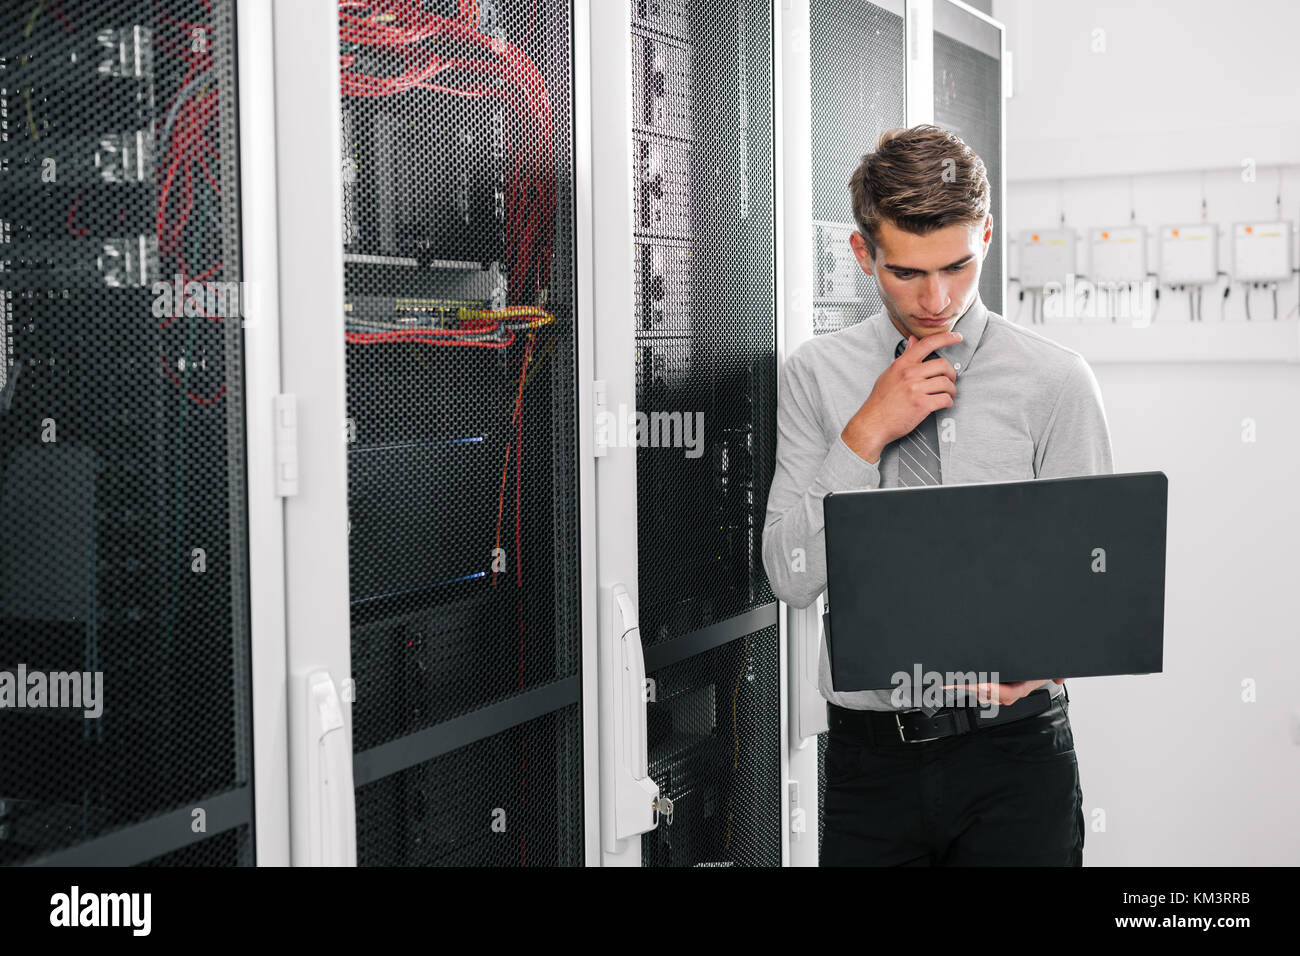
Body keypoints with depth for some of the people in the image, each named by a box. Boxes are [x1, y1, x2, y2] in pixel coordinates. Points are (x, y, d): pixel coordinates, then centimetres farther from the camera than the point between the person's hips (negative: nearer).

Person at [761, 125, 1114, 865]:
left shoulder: (1055, 381, -3)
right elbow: (792, 578, -4)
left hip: (1014, 754, -1)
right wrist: (866, 436, -14)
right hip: (869, 750, 1)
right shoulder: (815, 375, 2)